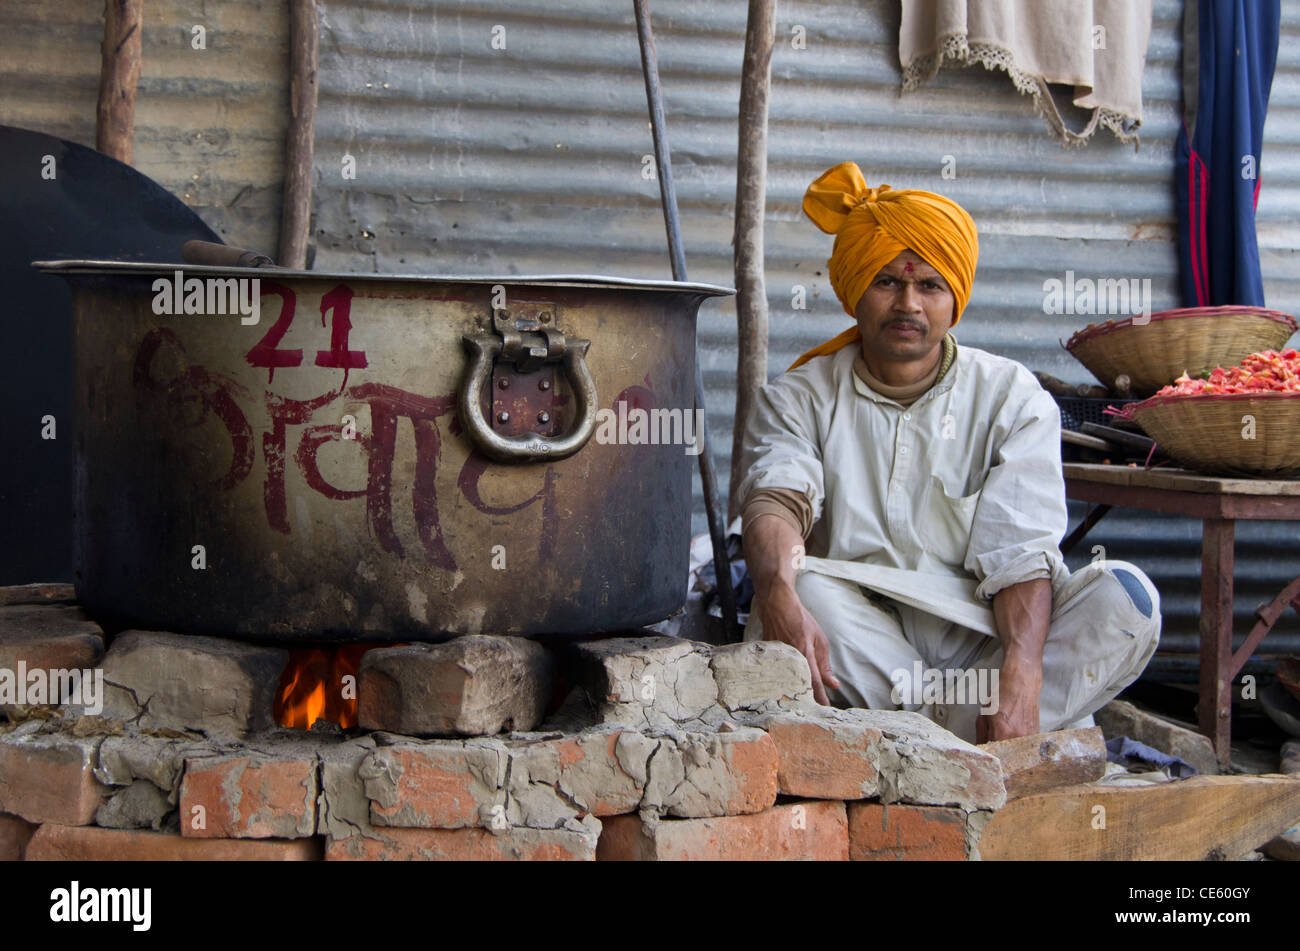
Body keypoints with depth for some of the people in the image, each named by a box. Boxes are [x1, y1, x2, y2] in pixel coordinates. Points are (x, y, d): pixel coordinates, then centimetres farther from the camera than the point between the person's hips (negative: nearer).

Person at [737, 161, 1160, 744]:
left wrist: (1020, 674, -27)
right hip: (861, 643, -1)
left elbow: (1021, 551, -7)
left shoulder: (1012, 396, 7)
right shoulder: (801, 399, 8)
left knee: (1126, 597, -24)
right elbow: (776, 500, -14)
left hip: (986, 637, 1)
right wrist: (778, 595, -39)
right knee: (804, 591, -33)